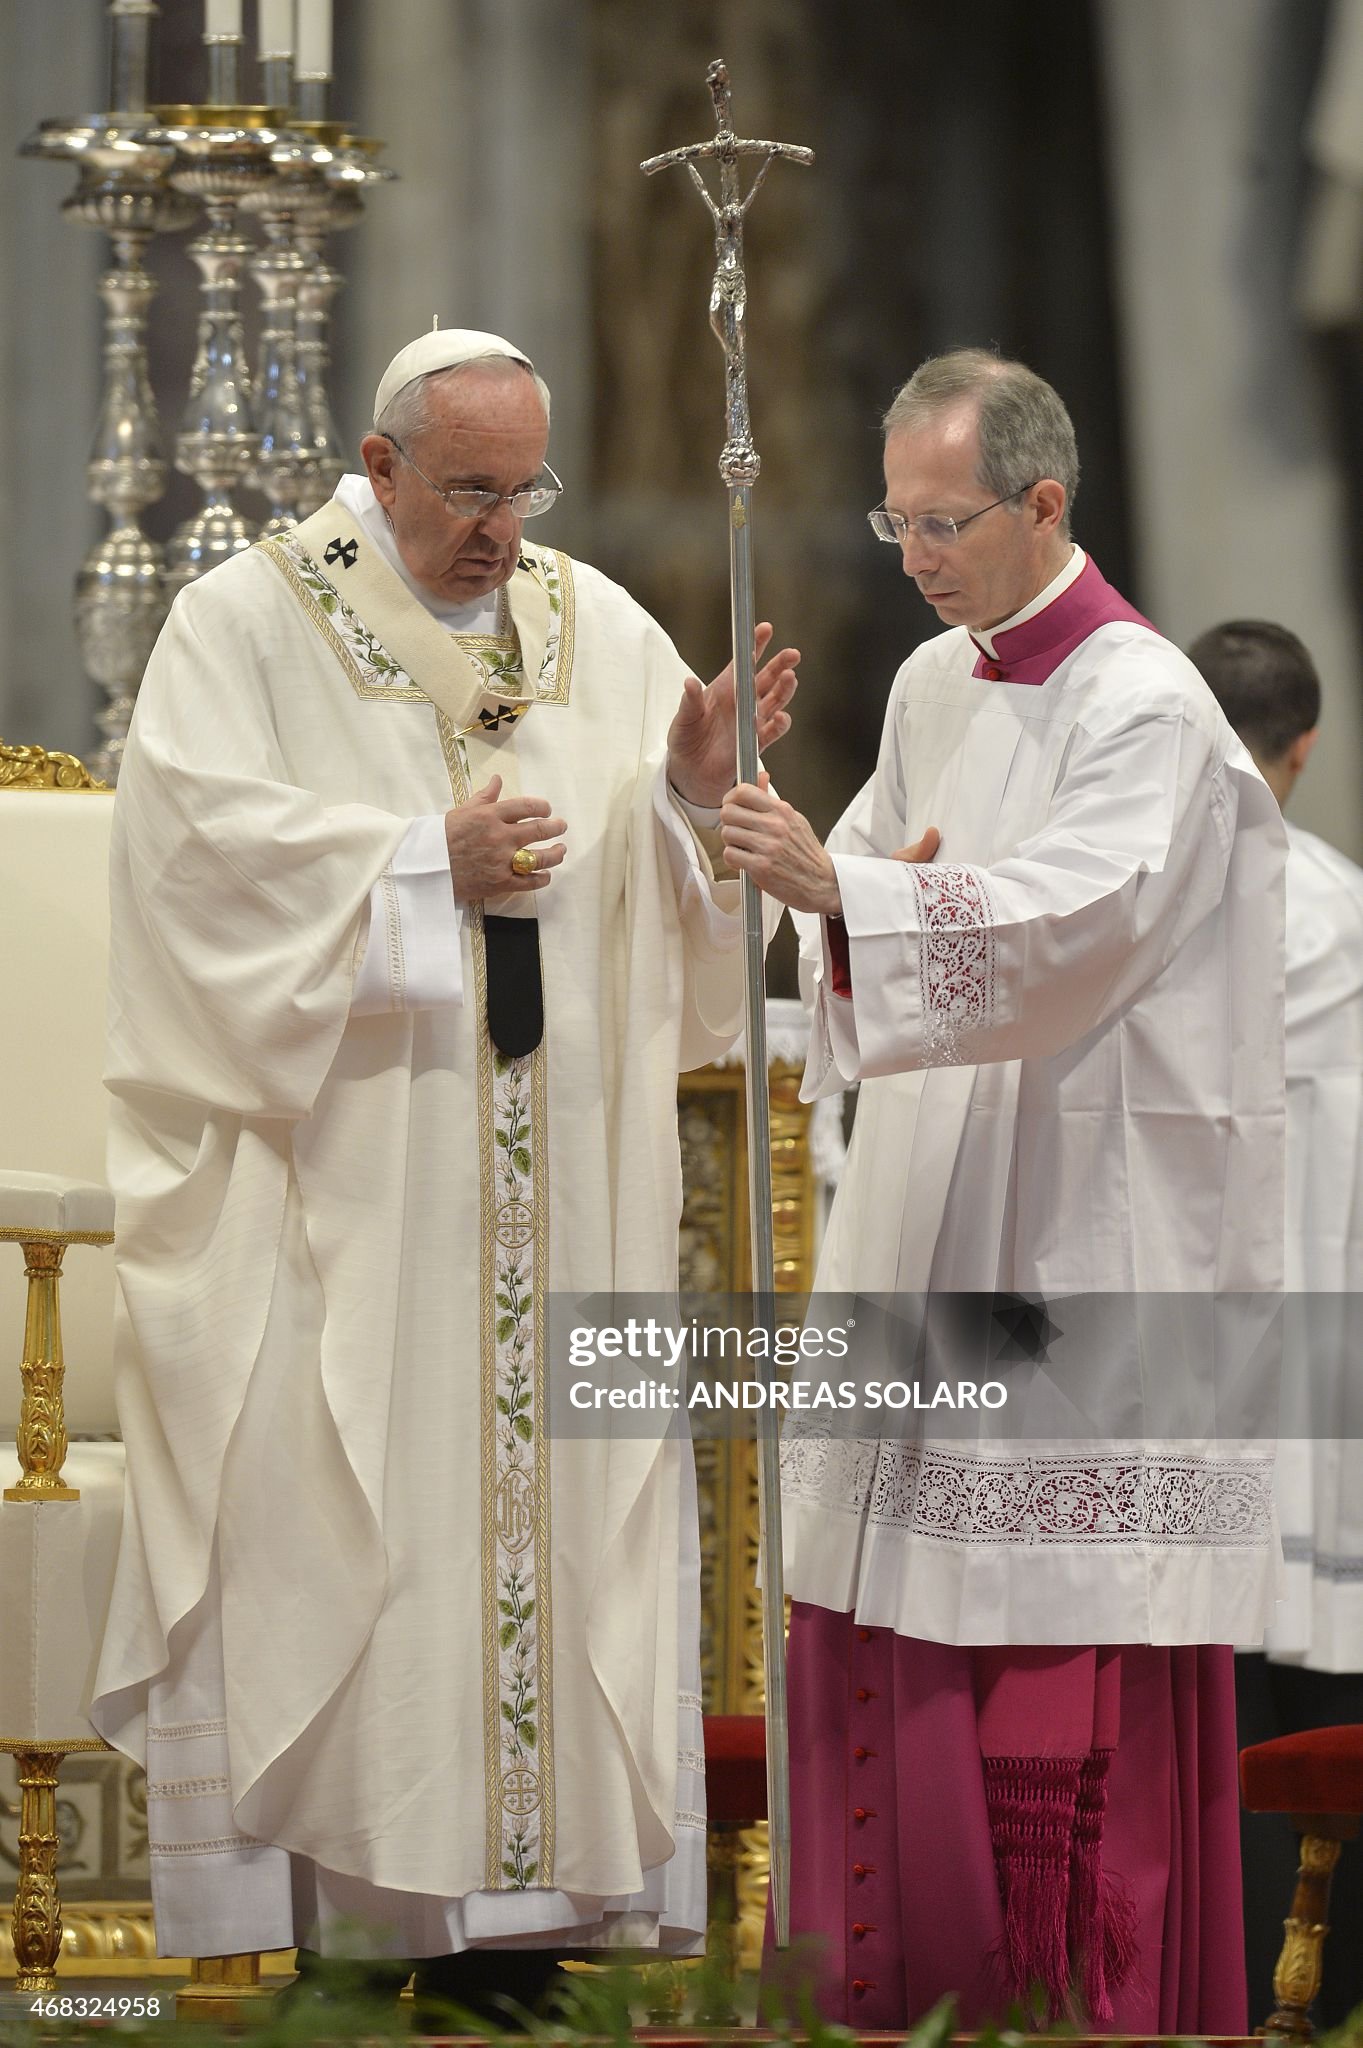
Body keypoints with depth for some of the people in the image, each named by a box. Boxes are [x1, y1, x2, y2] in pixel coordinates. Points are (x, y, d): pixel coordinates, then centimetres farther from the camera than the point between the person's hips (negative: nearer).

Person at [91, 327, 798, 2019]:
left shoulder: (595, 628, 12)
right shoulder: (247, 624, -1)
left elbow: (667, 880, 9)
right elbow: (206, 835, -13)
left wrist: (694, 783, -12)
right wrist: (429, 868, -16)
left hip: (558, 1179, 4)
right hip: (336, 1173, -4)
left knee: (545, 1494, 2)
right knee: (326, 1508, -6)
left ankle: (503, 1911, 5)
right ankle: (326, 1902, -3)